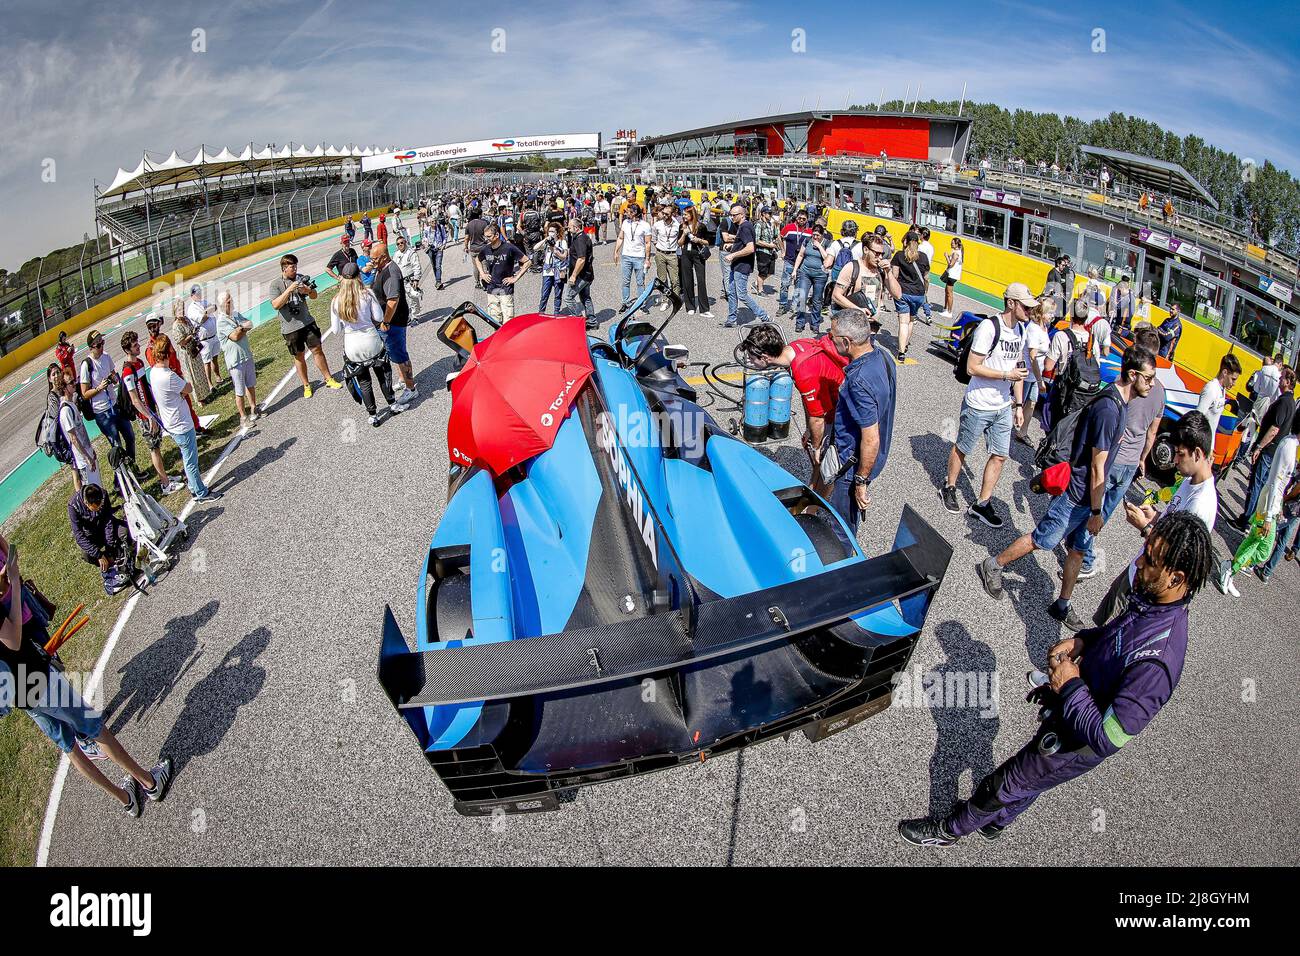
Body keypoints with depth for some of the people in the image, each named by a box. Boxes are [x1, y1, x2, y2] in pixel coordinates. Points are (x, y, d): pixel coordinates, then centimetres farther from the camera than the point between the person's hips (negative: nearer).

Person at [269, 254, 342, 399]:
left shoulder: (300, 278, 5)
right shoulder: (276, 285, -6)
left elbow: (314, 296, 11)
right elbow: (275, 305, -17)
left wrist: (308, 290, -14)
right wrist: (289, 290, -24)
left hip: (308, 322, 3)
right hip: (290, 327, -3)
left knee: (317, 350, 5)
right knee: (299, 357, 8)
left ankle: (329, 379, 16)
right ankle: (306, 386, 19)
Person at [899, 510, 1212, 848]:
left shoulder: (1155, 661, -41)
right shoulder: (1153, 600, -15)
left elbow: (1106, 739, -36)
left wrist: (1070, 685, -25)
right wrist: (1083, 639, -7)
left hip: (1073, 746, -7)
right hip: (1070, 711, 7)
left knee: (1000, 788, 16)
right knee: (1026, 785, 32)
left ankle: (948, 830, 41)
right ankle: (995, 821, 59)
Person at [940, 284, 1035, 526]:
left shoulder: (1020, 329, 6)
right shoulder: (989, 326, -18)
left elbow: (1017, 368, 14)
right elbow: (972, 367, -19)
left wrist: (1019, 405, 12)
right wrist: (1007, 375, -21)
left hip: (1004, 406, 7)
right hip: (978, 405, -7)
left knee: (1000, 455, 7)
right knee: (962, 449, 10)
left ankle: (982, 504, 18)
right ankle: (949, 488, 32)